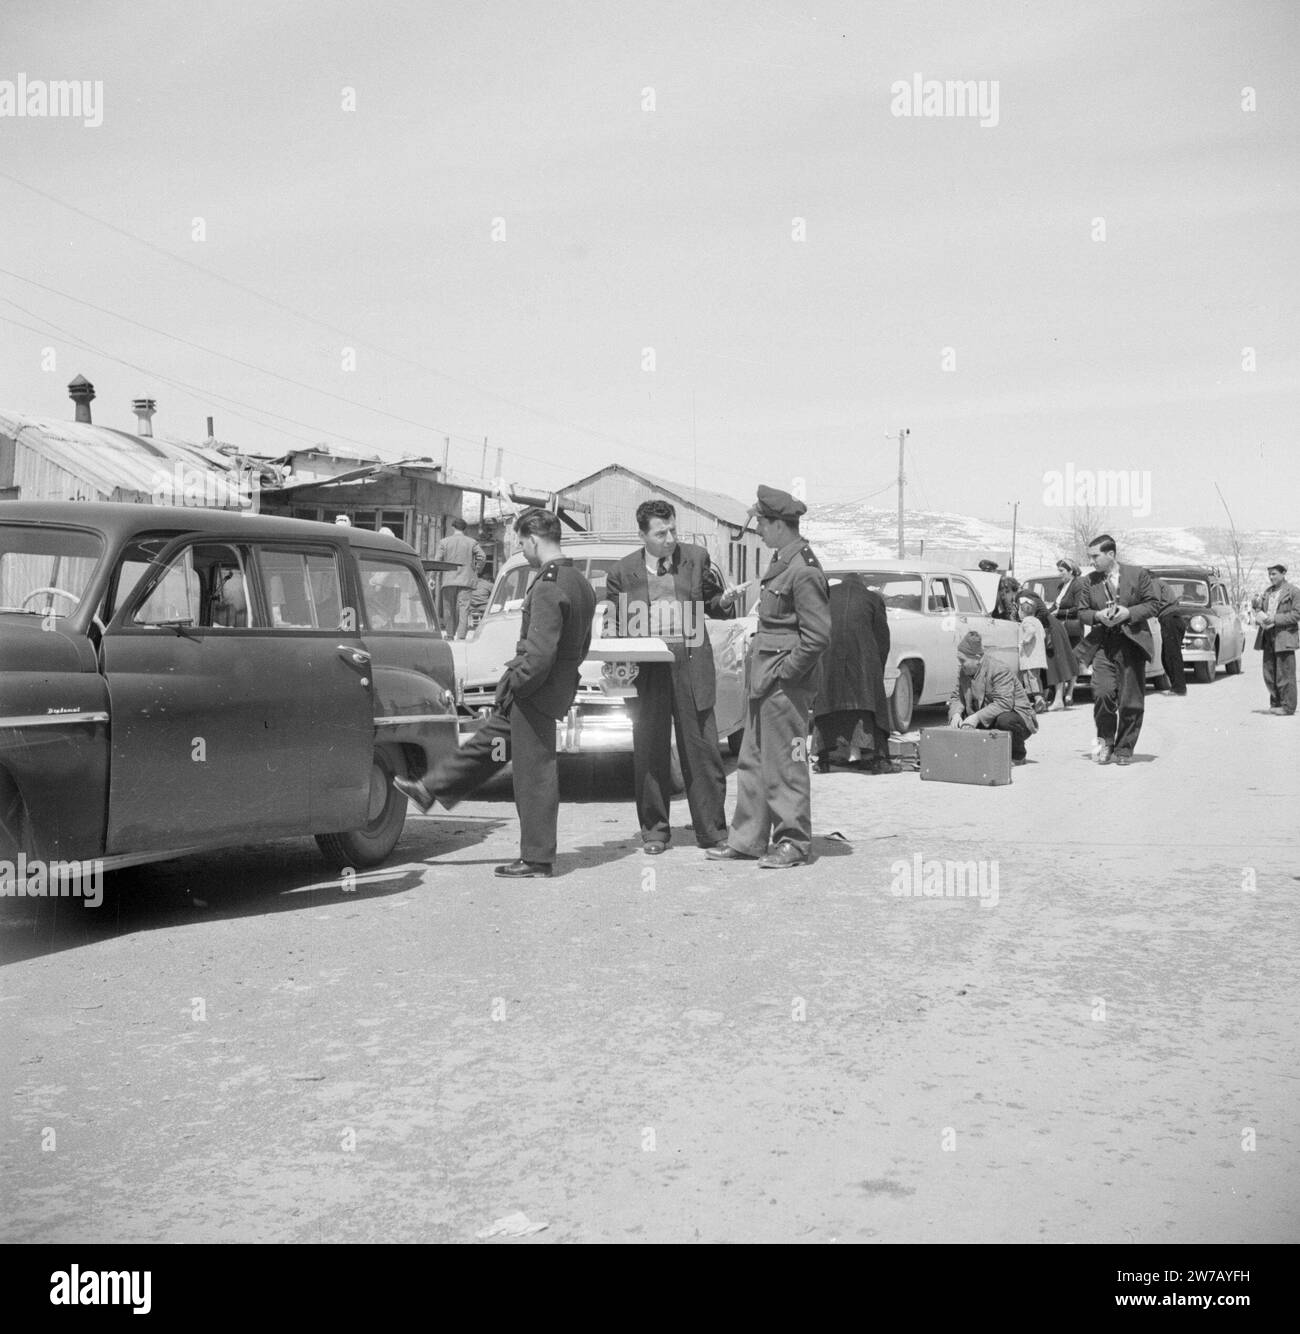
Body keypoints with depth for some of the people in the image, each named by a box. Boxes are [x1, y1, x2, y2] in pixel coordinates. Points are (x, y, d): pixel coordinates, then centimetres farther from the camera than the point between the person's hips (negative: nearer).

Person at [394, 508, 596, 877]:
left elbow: (540, 653, -28)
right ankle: (429, 790, 35)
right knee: (486, 743, 20)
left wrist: (515, 684, -13)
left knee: (534, 775, 1)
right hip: (558, 687, 10)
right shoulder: (580, 583, 8)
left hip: (535, 694, -10)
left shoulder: (548, 588, -22)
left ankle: (537, 859, 10)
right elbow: (581, 646, 16)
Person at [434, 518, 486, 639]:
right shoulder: (472, 542, 5)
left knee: (448, 610, 9)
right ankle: (461, 636, -15)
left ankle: (450, 635, 12)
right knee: (464, 609, -4)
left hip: (448, 580, 0)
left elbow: (437, 560, -2)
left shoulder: (444, 542, 4)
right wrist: (475, 571, 5)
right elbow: (482, 557, -7)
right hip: (466, 581, 0)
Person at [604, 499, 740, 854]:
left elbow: (713, 607, 14)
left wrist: (724, 602, -9)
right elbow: (613, 628, 11)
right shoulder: (622, 572, 4)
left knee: (702, 752, 1)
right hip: (646, 673, 0)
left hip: (692, 669, 0)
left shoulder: (697, 558, 5)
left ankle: (713, 831, 10)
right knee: (649, 755, 6)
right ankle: (654, 831, 18)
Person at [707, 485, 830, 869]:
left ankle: (793, 843, 11)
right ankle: (747, 840, 23)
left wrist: (781, 674, -16)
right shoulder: (782, 562, 13)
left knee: (784, 766, 0)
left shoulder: (804, 571, -18)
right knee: (752, 762, 14)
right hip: (763, 680, 10)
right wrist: (758, 665, 14)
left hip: (785, 685, -10)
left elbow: (817, 636, -21)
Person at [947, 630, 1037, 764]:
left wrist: (978, 717, -39)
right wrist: (956, 714, -20)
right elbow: (956, 697, 3)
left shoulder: (1000, 670, -23)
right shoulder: (963, 672, 2)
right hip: (984, 723, 8)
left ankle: (1018, 755, -9)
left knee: (1005, 720, -40)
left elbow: (1004, 703, -32)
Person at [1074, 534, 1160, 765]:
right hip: (1102, 645, 1)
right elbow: (1081, 612, 10)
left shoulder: (1139, 575, 3)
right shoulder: (1087, 582, 9)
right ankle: (1105, 740, 4)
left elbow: (1153, 603, 2)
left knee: (1131, 701, 2)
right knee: (1102, 693, -17)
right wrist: (1098, 616, -11)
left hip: (1132, 643, -1)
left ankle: (1124, 749, 15)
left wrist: (1128, 613, -13)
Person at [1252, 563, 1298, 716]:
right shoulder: (1268, 592, 17)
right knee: (1269, 674, 9)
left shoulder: (1293, 591, -4)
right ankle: (1275, 703, 19)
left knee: (1285, 675, -4)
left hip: (1284, 638, -7)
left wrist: (1275, 619, -18)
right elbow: (1262, 610, 22)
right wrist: (1258, 608, -2)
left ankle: (1288, 707, 1)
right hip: (1268, 638, 7)